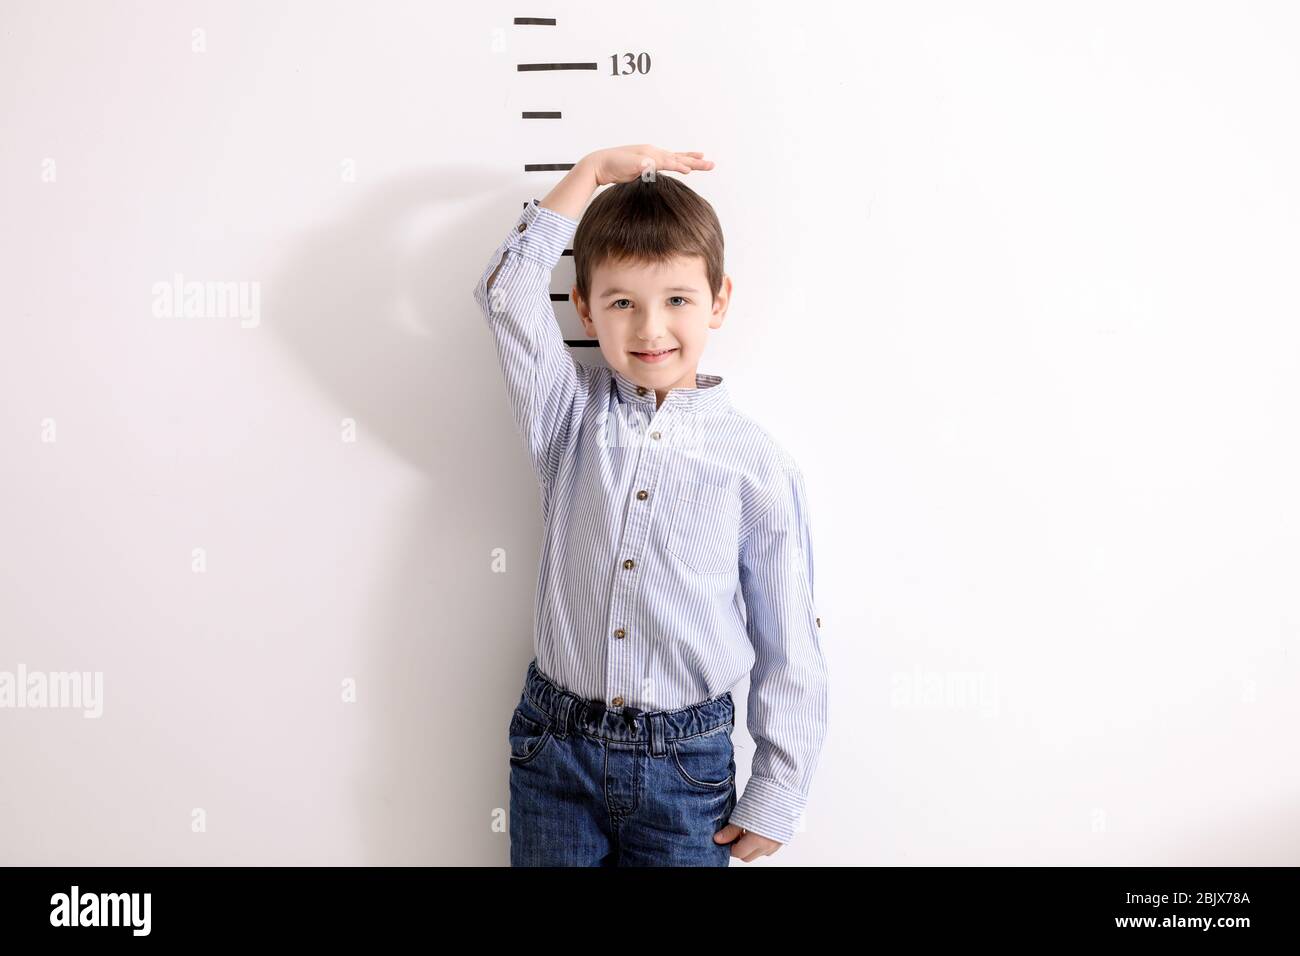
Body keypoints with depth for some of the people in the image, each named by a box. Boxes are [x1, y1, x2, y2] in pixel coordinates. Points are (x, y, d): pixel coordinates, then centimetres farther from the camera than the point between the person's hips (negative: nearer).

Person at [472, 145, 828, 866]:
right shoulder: (569, 417, -1)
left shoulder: (758, 465, -8)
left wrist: (776, 798, -1)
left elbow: (789, 648, -3)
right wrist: (593, 170, -6)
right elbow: (508, 292, -11)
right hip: (554, 751, 2)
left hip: (685, 762, -1)